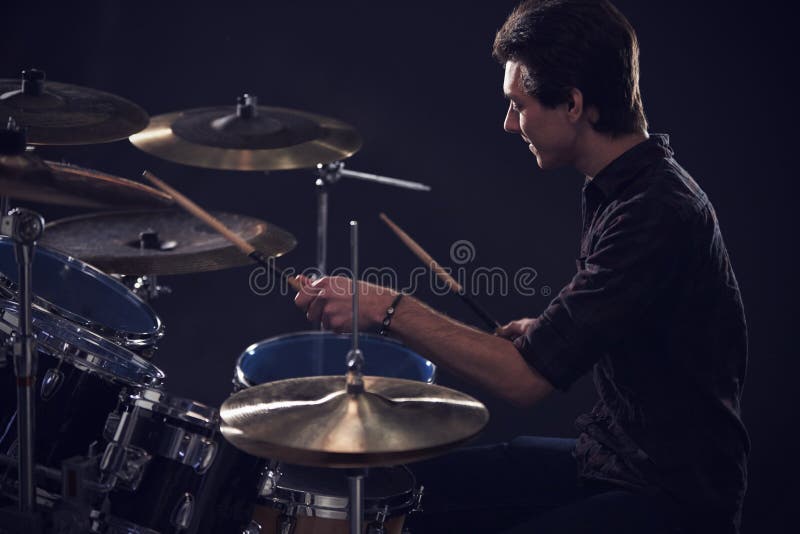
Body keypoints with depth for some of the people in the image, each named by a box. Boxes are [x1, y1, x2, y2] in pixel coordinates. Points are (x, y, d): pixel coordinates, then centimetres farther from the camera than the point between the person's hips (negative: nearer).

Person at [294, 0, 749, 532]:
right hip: (611, 455, 10)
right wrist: (547, 332, 5)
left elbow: (525, 379, -28)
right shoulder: (620, 187, 5)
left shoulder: (657, 215, -26)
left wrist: (388, 308, -22)